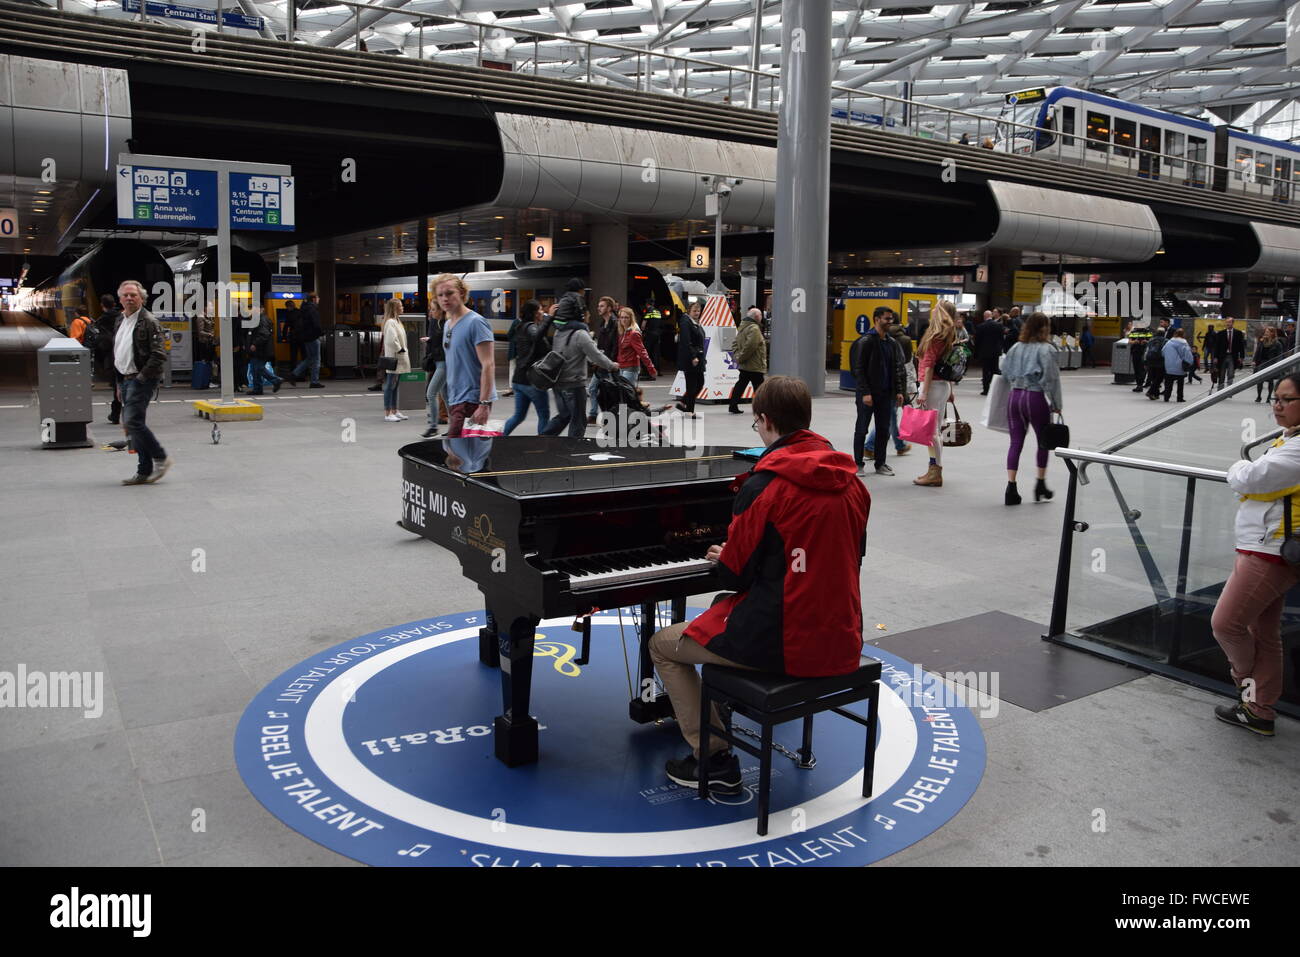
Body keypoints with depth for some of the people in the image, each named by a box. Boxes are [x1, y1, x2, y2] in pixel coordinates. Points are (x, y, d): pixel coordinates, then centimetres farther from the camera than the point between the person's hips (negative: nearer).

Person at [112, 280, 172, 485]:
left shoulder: (149, 322, -10)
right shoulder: (120, 321, 16)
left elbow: (159, 354, -17)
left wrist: (142, 377, -17)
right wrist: (120, 382, 20)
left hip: (141, 380, -9)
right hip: (126, 380, 9)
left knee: (133, 421, -17)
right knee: (131, 424, 7)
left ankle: (161, 458, -1)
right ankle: (144, 472, 12)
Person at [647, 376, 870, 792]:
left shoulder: (764, 485, -17)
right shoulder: (849, 481, 3)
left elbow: (735, 575, -13)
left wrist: (725, 558, 11)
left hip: (783, 643, -8)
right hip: (840, 643, 8)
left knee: (662, 645, 12)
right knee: (724, 614, 35)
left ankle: (714, 758, 11)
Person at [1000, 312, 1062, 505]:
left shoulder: (1016, 348, 7)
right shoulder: (1046, 349, -9)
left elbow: (1005, 372, 11)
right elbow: (1051, 379, -10)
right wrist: (1056, 404, -2)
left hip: (1014, 396, 4)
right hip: (1036, 398, -4)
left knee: (1016, 442, 5)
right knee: (1043, 441, 14)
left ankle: (1011, 487, -2)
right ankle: (1041, 484, 21)